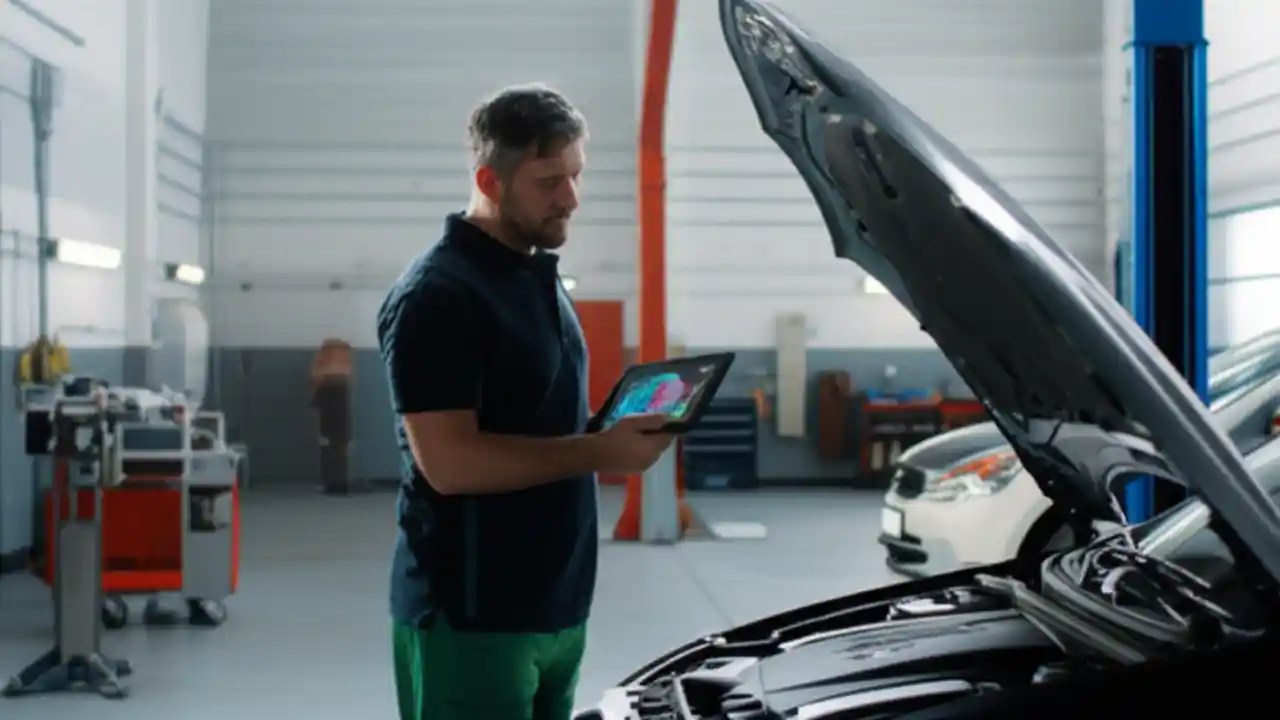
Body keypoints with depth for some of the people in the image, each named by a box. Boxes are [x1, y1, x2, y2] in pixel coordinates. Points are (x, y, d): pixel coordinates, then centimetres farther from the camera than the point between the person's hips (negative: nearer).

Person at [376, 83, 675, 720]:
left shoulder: (538, 277, 15)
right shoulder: (437, 295, -15)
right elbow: (450, 462, -23)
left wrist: (617, 424, 10)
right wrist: (598, 452, -22)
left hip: (556, 608, 9)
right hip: (469, 616, -9)